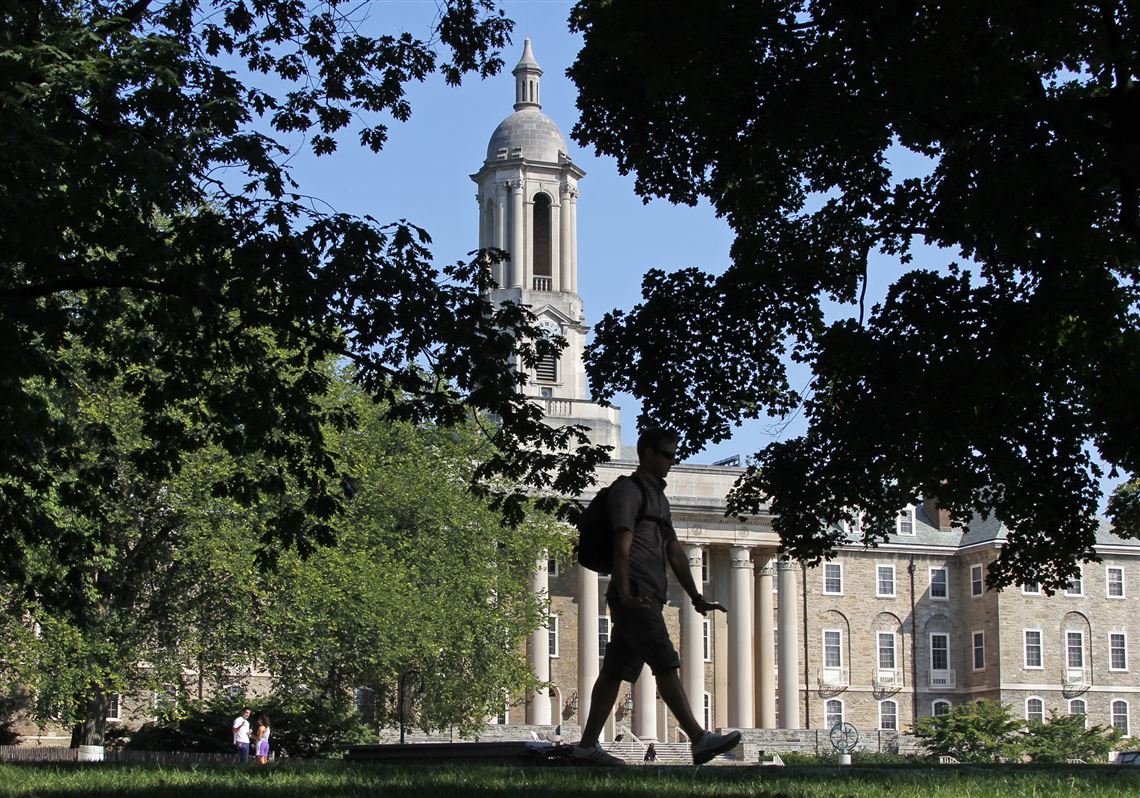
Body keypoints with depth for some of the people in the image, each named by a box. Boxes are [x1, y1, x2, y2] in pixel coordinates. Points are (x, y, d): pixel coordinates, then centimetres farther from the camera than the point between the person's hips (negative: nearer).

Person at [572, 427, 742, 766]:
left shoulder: (658, 497, 27)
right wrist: (624, 591, -26)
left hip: (647, 598, 9)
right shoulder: (628, 489, -2)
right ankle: (700, 739, -23)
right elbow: (622, 543, -15)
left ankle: (587, 746, 6)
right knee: (666, 664, -16)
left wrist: (696, 598, 18)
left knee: (615, 671, 6)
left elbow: (675, 553, 25)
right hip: (634, 594, -9)